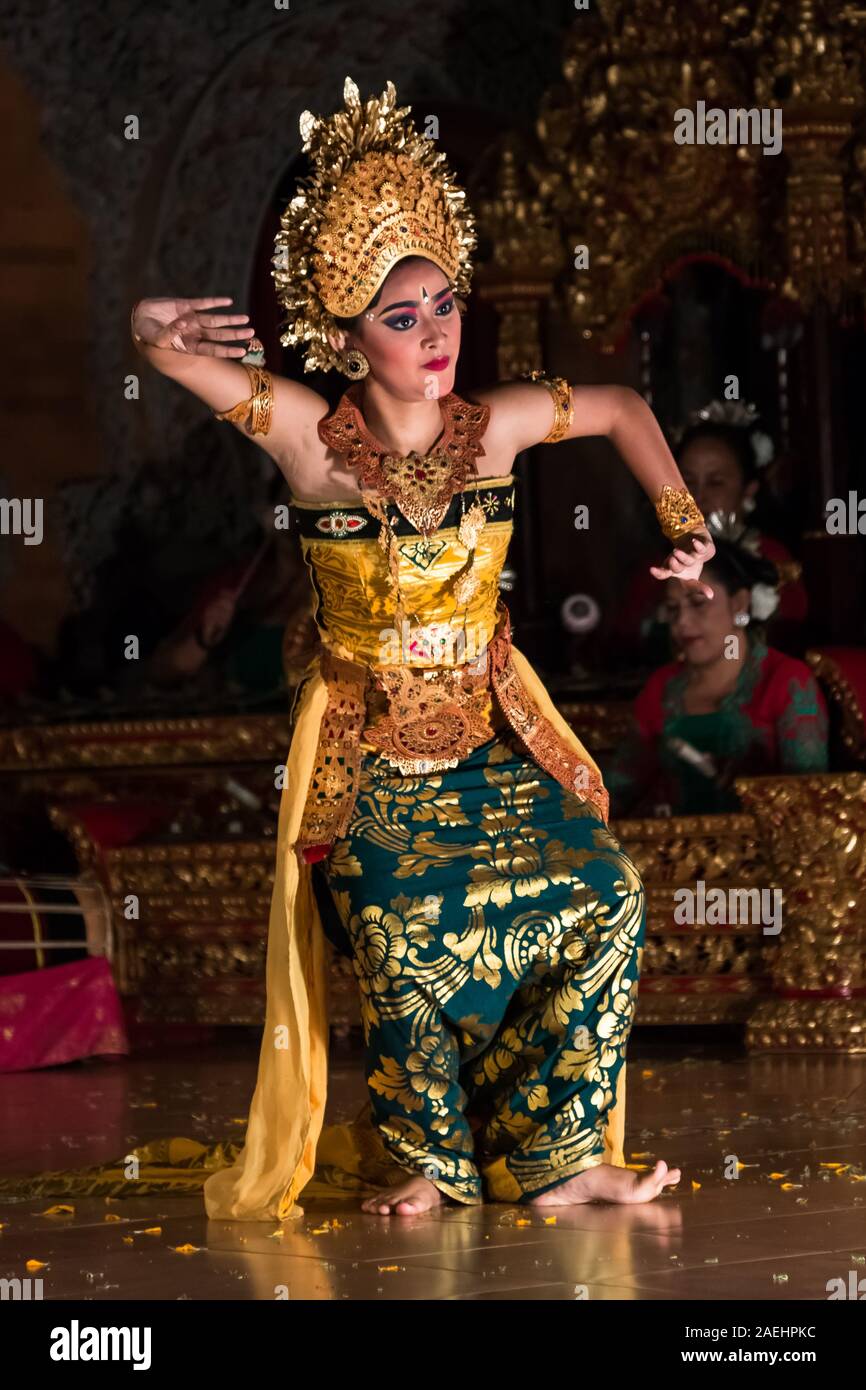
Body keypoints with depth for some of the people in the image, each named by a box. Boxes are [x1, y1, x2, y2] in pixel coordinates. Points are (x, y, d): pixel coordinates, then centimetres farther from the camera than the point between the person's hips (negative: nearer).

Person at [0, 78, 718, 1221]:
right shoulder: (312, 435, -11)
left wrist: (681, 521, 13)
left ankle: (555, 1160, 0)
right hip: (365, 744, -3)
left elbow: (623, 409, 14)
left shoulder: (496, 426, -5)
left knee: (602, 892, -15)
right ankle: (427, 1159, 0)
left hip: (490, 730, 3)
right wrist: (154, 330, -29)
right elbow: (167, 348, -8)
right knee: (400, 930, -26)